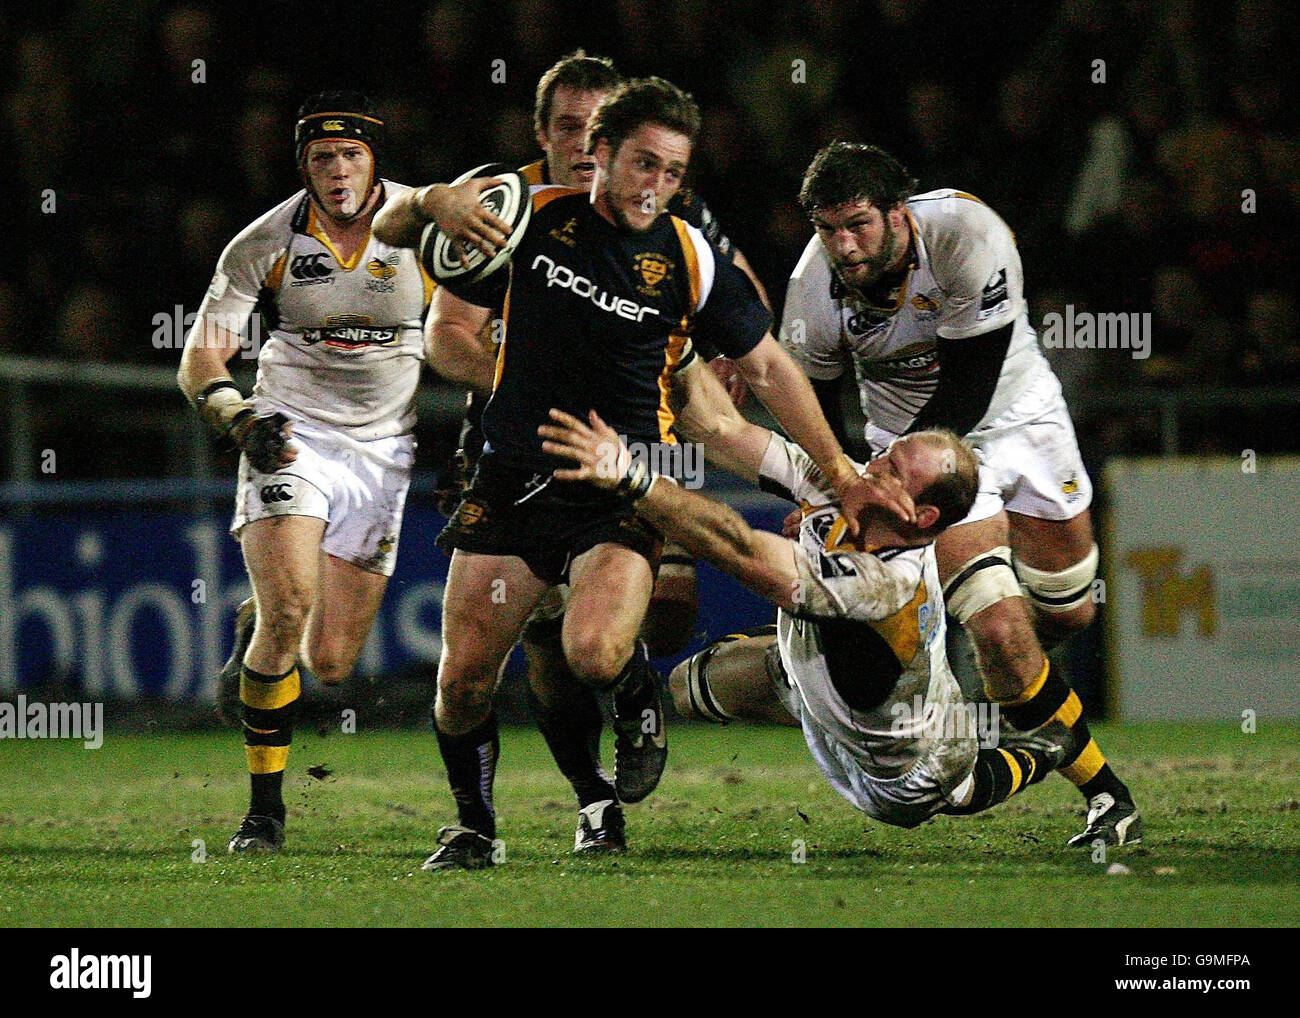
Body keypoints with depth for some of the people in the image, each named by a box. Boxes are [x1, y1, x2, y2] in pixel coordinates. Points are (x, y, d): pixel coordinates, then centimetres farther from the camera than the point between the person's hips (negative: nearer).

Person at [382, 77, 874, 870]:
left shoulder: (691, 260, -5)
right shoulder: (532, 219, -2)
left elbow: (767, 367, 6)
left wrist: (839, 470, 8)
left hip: (623, 492, -2)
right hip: (514, 477, 2)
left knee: (594, 654, -27)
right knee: (464, 677, -1)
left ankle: (639, 693, 9)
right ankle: (474, 827, 24)